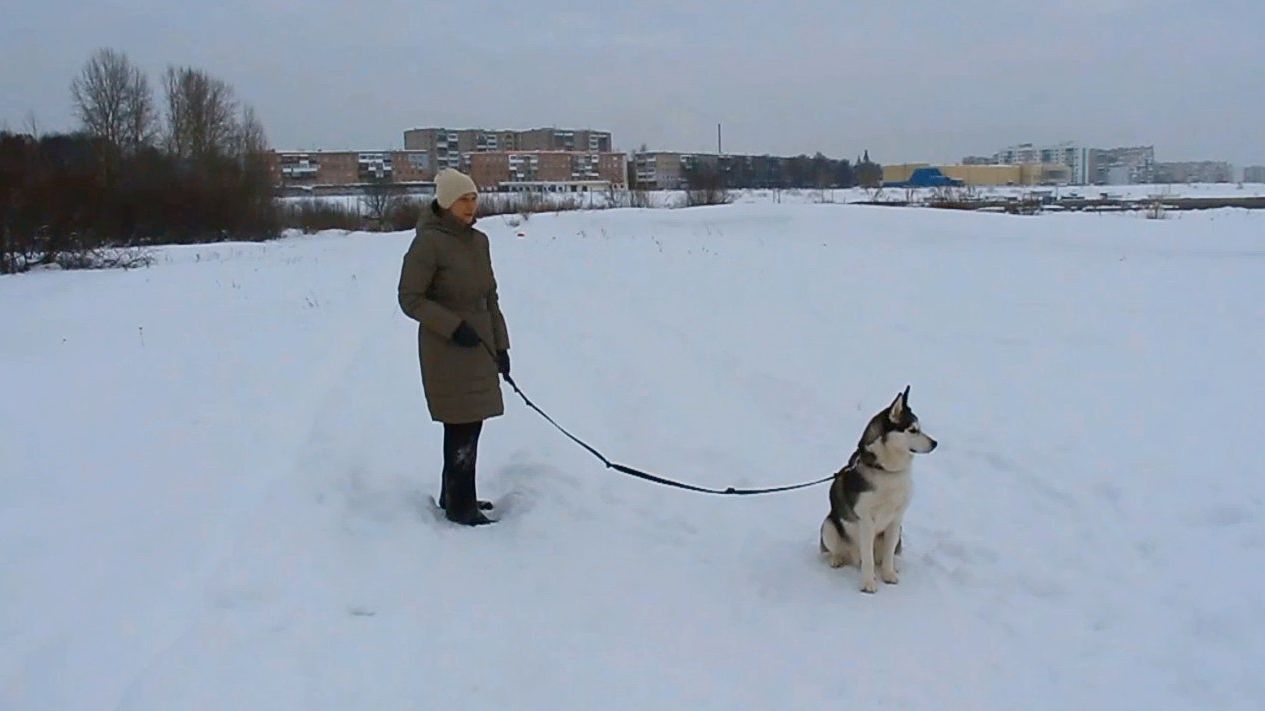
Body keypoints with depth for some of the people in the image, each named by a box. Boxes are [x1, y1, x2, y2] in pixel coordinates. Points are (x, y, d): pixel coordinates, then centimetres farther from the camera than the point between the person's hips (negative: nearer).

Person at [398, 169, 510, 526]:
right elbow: (410, 298, -12)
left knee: (470, 425, 13)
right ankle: (460, 507, 11)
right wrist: (453, 326, -17)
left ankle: (455, 497, 29)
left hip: (480, 349, 7)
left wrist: (500, 345, 14)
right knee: (462, 427, -3)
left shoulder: (479, 241, 9)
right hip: (447, 350, -7)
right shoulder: (429, 243, -14)